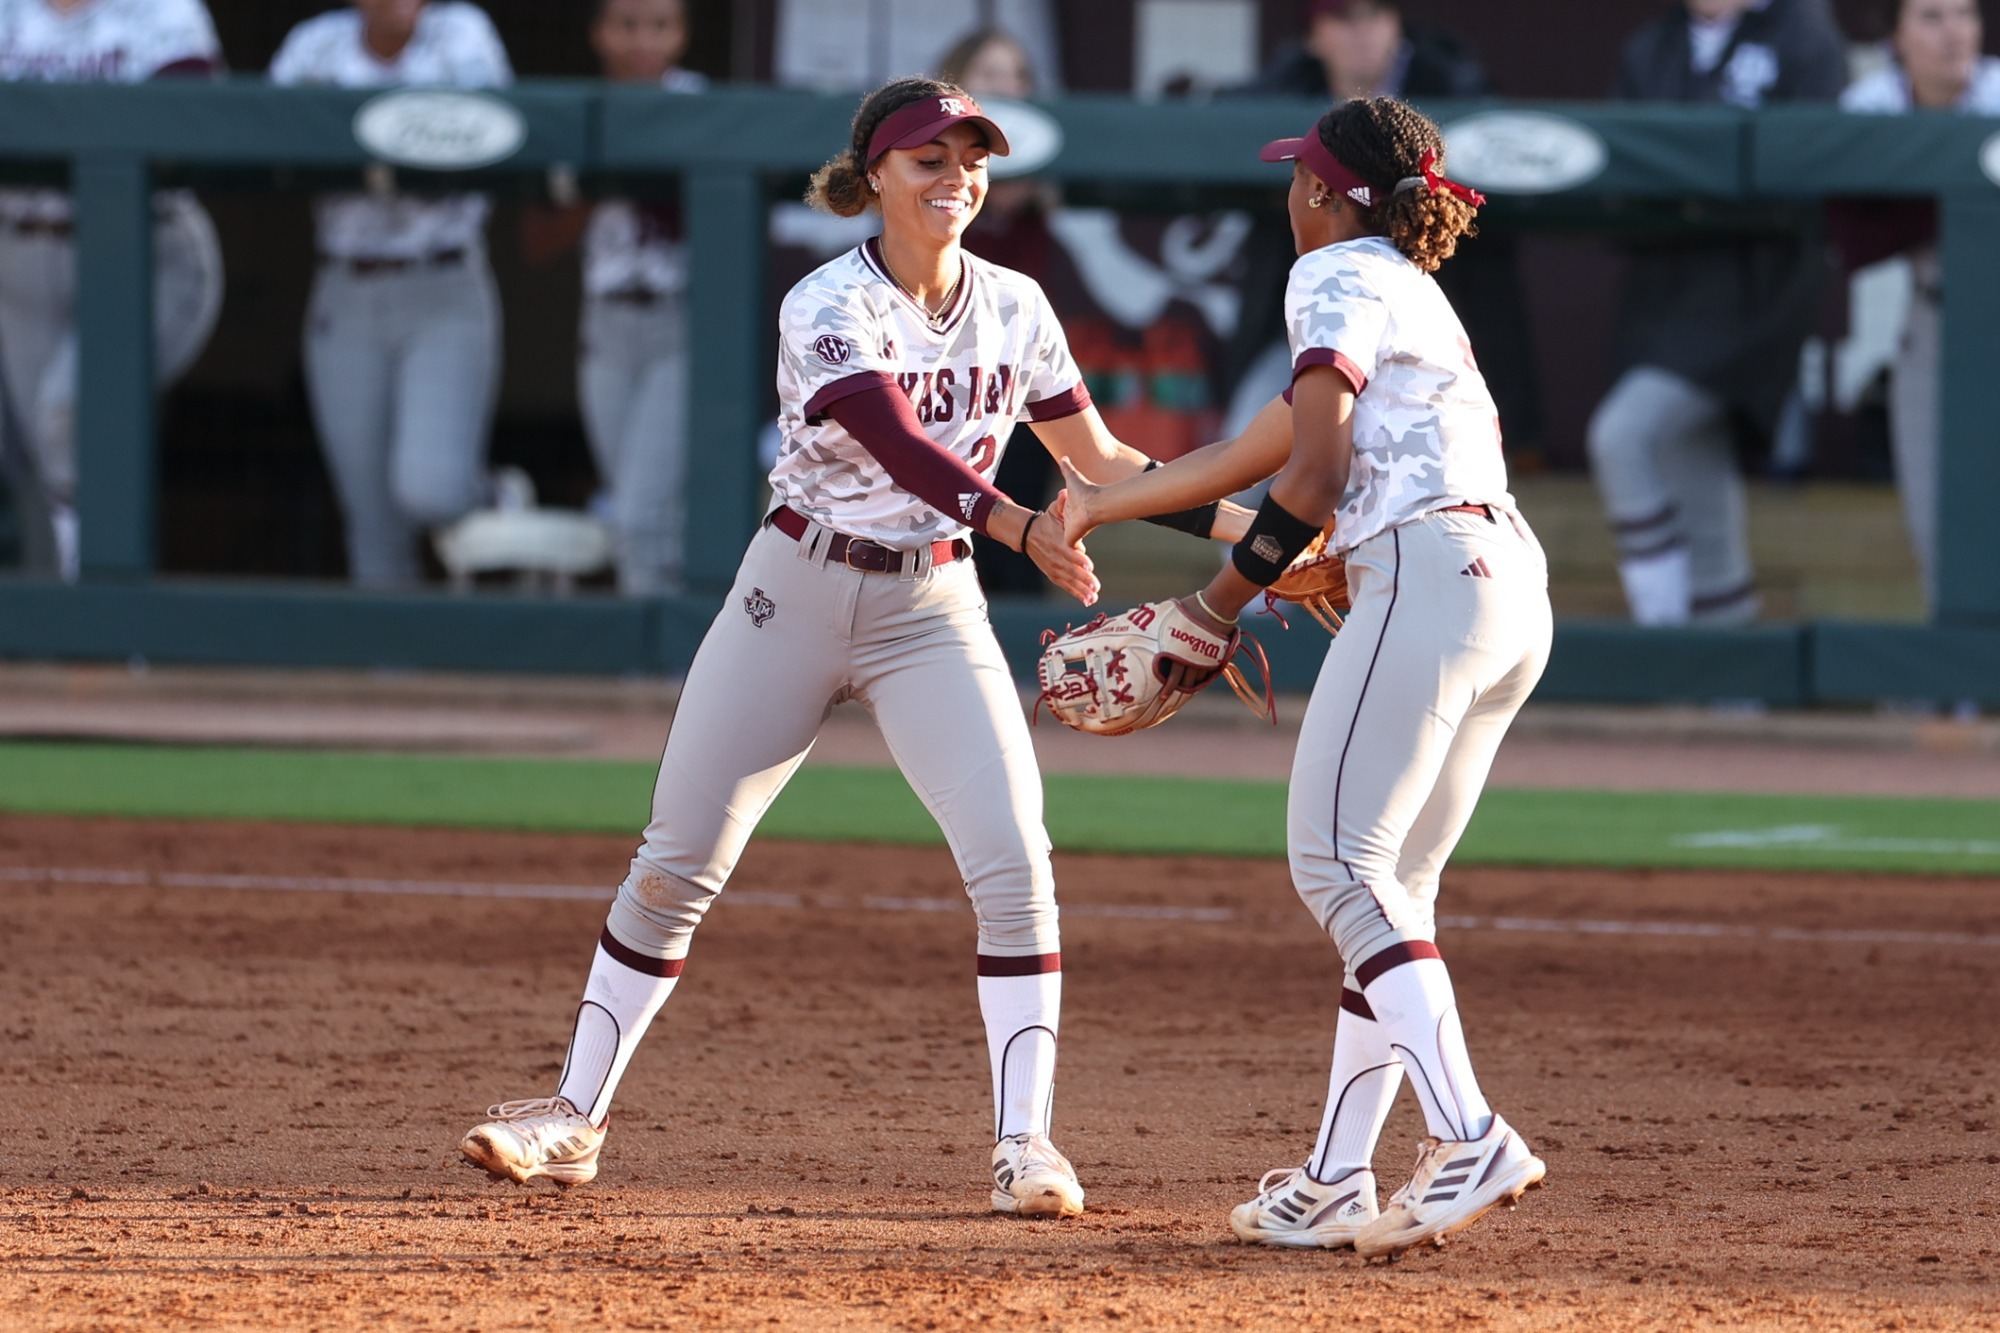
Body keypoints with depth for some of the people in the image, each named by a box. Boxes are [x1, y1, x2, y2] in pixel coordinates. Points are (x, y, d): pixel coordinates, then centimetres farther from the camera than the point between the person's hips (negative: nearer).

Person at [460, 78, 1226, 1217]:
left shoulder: (1015, 308, 0)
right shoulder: (830, 308, -15)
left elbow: (1099, 459, 7)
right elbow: (900, 448, -29)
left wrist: (1220, 517, -8)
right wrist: (1026, 529, -42)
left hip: (934, 608, 3)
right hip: (799, 596, -3)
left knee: (1013, 857, -14)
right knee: (678, 864, 2)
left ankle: (1024, 1142, -8)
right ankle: (577, 1115, 14)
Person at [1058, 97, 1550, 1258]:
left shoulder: (1337, 277, 0)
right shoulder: (1406, 292, 28)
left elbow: (1312, 479, -11)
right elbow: (1250, 458, 34)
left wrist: (1223, 604, -1)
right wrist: (1101, 506, 42)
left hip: (1428, 574, -10)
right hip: (1509, 591, 10)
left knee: (1340, 861, -13)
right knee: (1387, 884, 10)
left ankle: (1471, 1140, -26)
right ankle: (1337, 1184, 9)